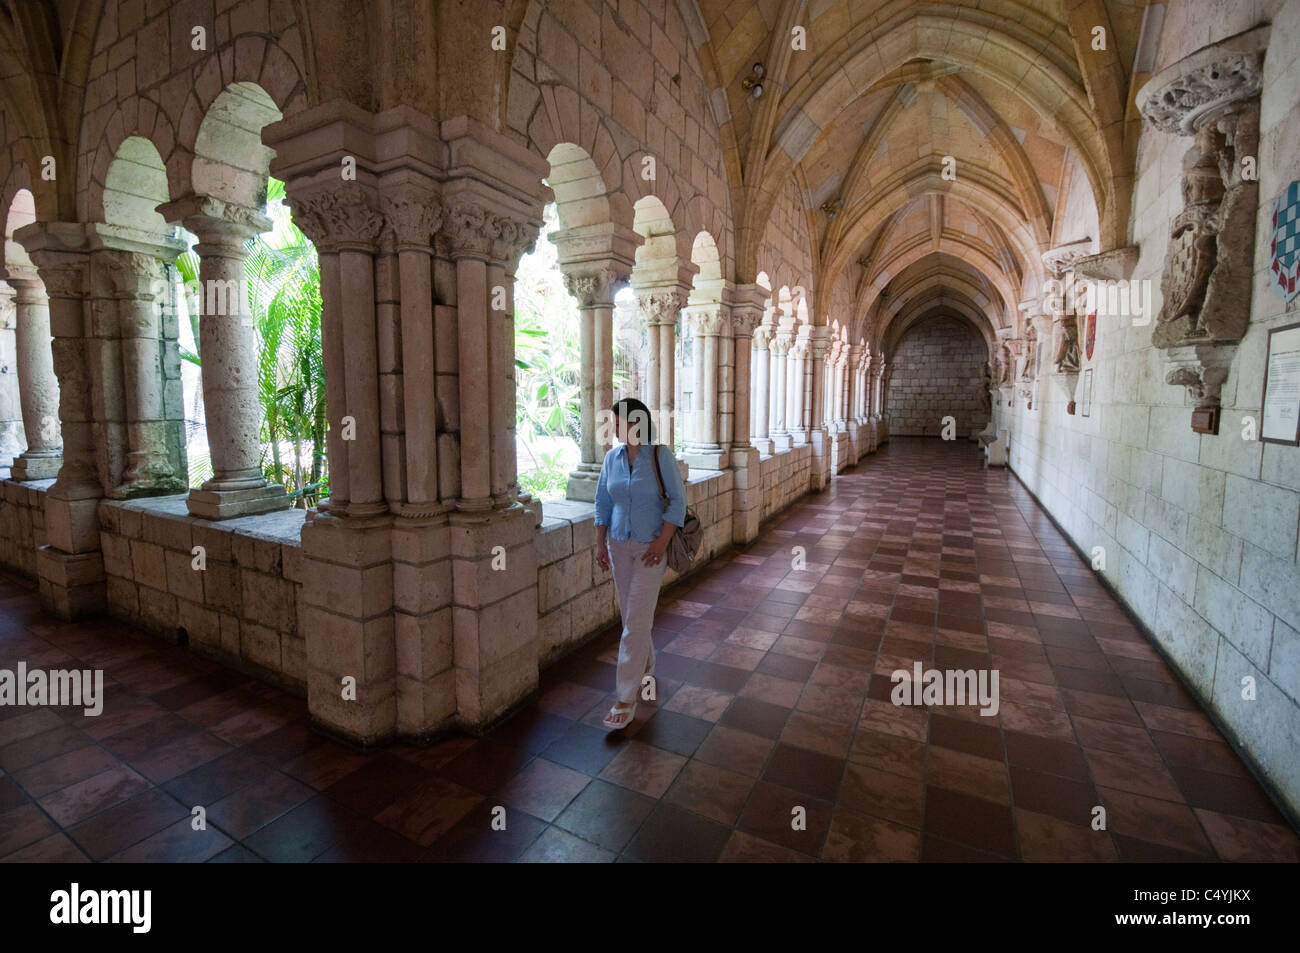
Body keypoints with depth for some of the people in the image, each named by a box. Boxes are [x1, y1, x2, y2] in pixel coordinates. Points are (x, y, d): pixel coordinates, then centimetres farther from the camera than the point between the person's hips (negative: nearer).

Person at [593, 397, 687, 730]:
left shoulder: (660, 455, -10)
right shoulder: (612, 458, 3)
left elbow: (677, 500, -10)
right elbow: (603, 503, 8)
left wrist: (662, 541, -17)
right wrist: (600, 543, 3)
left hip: (650, 547, -5)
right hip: (619, 546, 5)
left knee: (636, 621, -6)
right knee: (631, 614, 16)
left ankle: (625, 700, 3)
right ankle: (646, 665, 41)